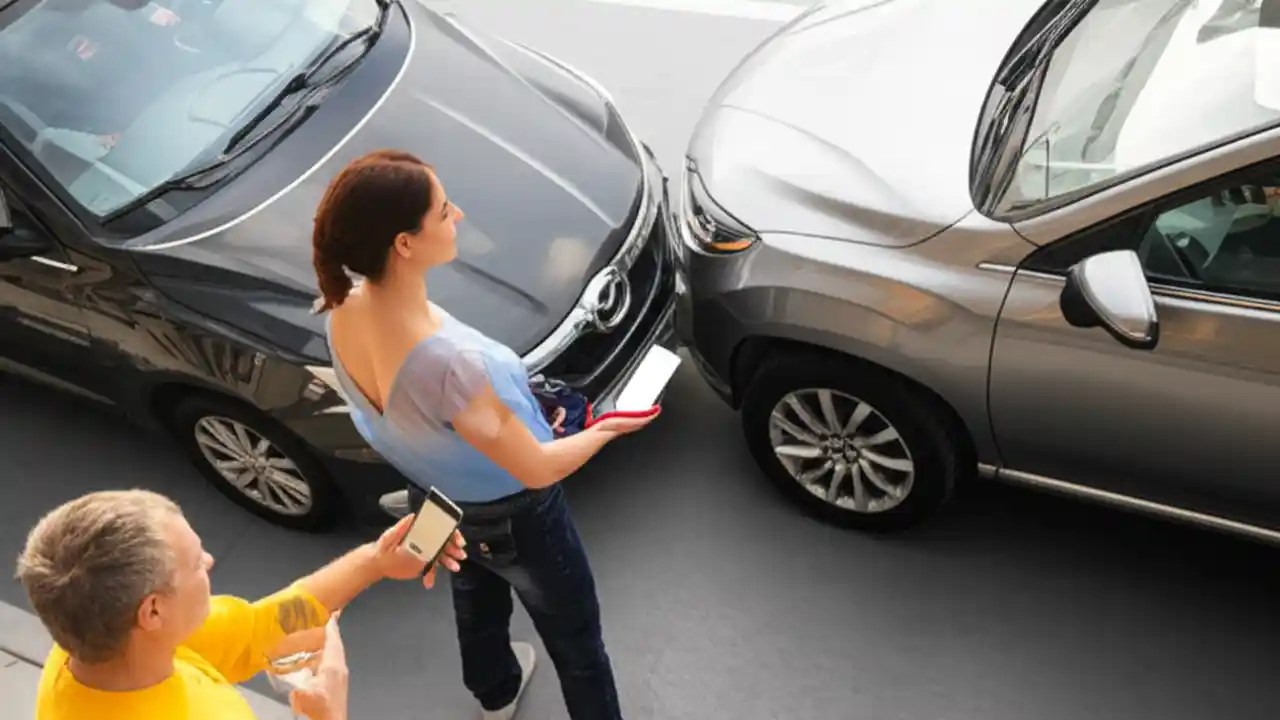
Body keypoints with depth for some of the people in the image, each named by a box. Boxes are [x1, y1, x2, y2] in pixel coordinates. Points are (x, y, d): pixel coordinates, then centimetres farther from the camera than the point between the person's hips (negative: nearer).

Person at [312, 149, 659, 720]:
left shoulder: (343, 311, -20)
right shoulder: (445, 359, -44)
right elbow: (537, 469, -30)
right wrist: (605, 430, -12)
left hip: (437, 503, 8)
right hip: (512, 518, -8)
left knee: (477, 601, 37)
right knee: (575, 640, 20)